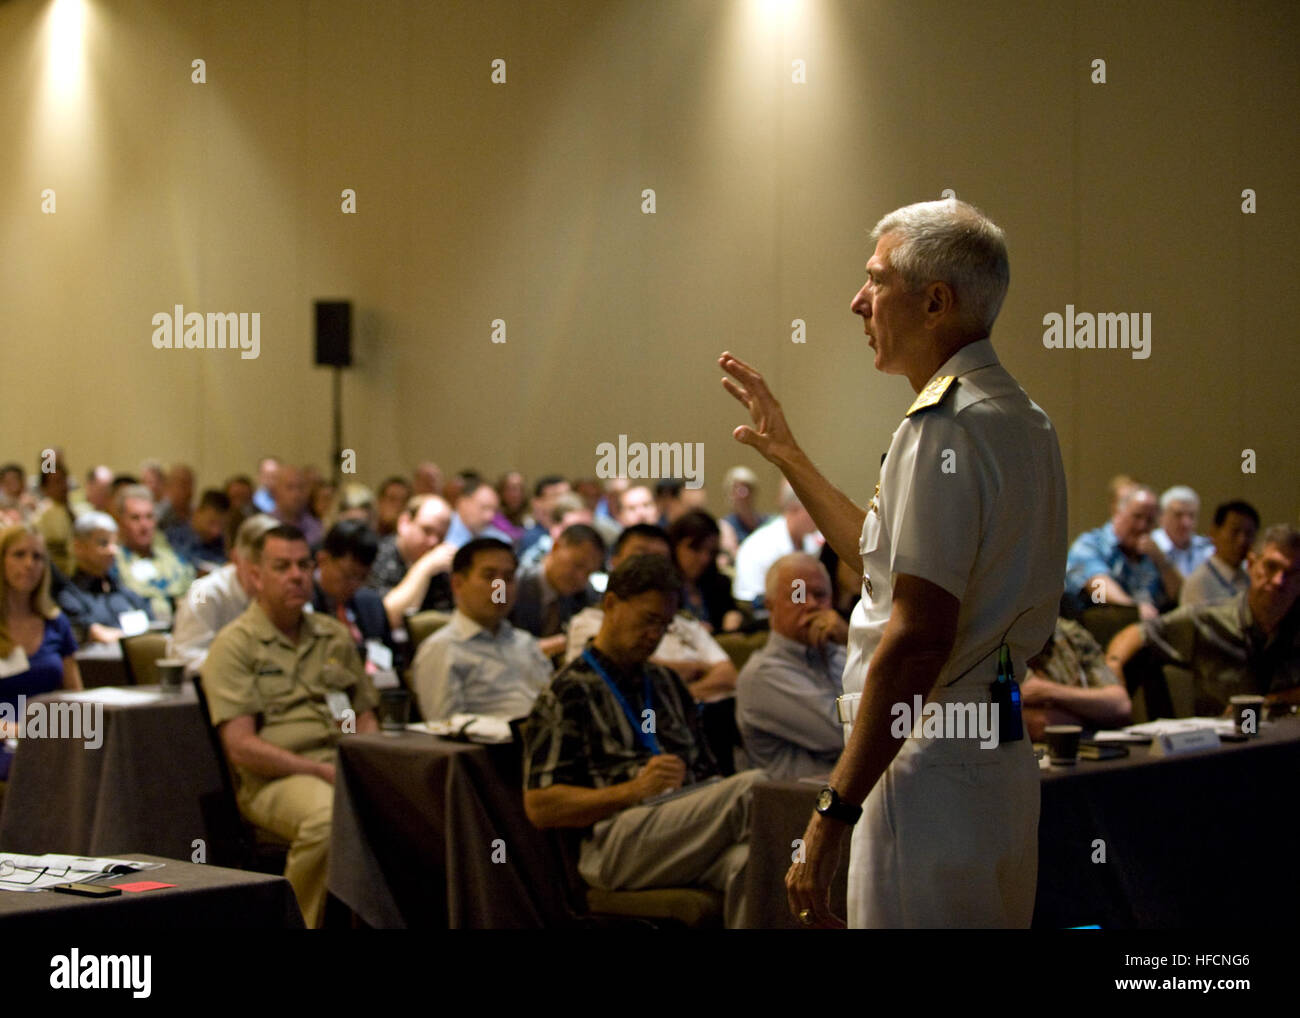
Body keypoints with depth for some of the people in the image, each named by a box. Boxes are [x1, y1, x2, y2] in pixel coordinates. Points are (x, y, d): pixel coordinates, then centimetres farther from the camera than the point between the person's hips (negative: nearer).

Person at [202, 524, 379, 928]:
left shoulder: (336, 636, 21)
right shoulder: (234, 644, 2)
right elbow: (241, 747, -6)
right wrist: (323, 771, -13)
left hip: (344, 769, 5)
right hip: (274, 779, -5)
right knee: (328, 818, -38)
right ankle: (302, 923, -21)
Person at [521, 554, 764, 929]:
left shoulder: (667, 683, 31)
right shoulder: (568, 693, 9)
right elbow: (539, 806, 0)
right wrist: (634, 789, -11)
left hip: (689, 835, 5)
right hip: (616, 844, -5)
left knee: (748, 862, -35)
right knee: (752, 786, -31)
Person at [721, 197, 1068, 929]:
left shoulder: (943, 426, -16)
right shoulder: (1022, 419, 15)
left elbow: (919, 635, -23)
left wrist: (835, 811, -22)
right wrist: (789, 456, 32)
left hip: (935, 769, -10)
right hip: (1008, 752, 10)